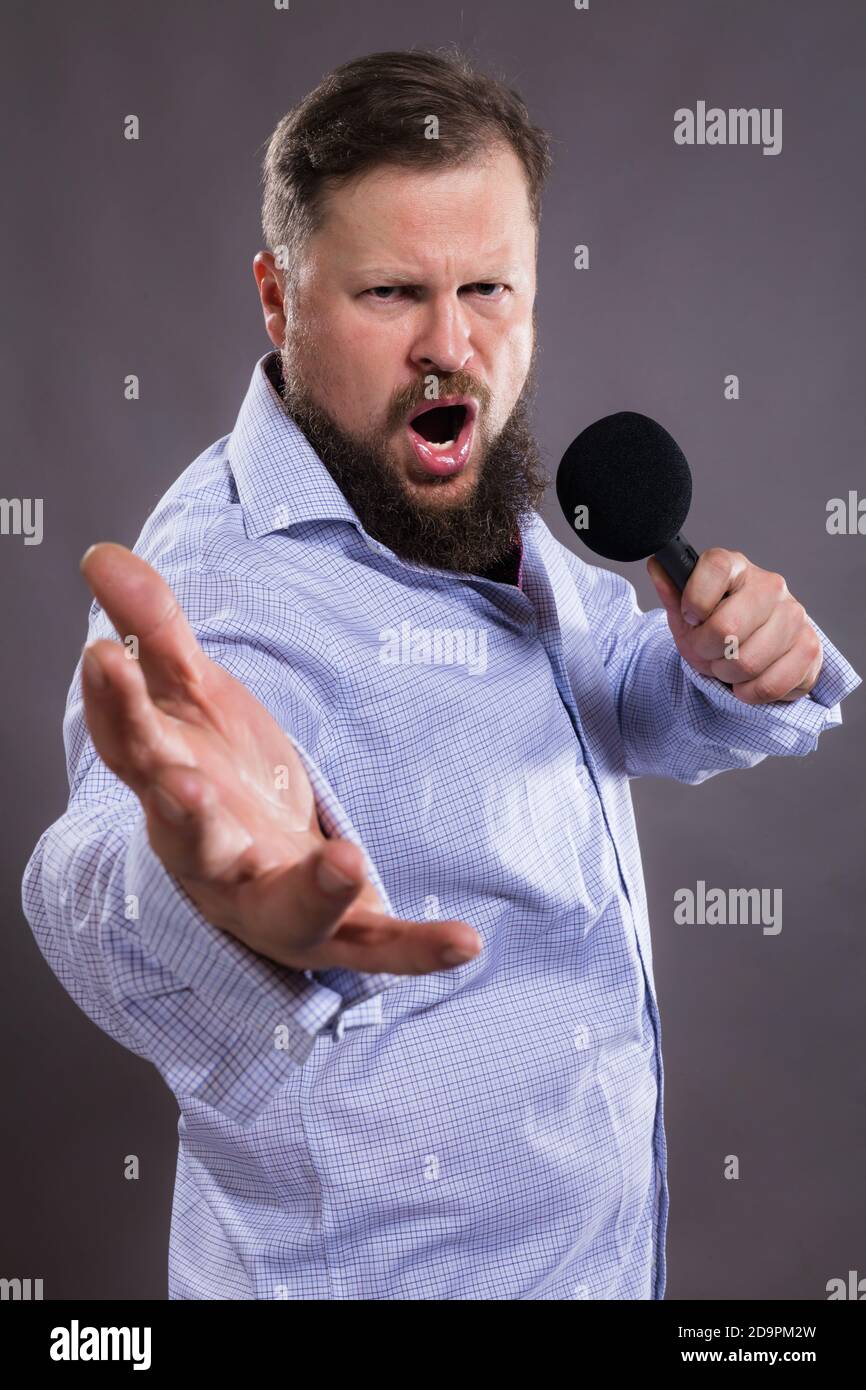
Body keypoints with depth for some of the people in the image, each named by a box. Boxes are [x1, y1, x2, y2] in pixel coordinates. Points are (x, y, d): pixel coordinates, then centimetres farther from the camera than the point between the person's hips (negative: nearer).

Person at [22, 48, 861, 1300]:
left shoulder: (470, 503, -1)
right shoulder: (228, 577, -27)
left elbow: (623, 700, 14)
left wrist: (741, 669, -10)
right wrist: (215, 908, -71)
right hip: (376, 1264, -7)